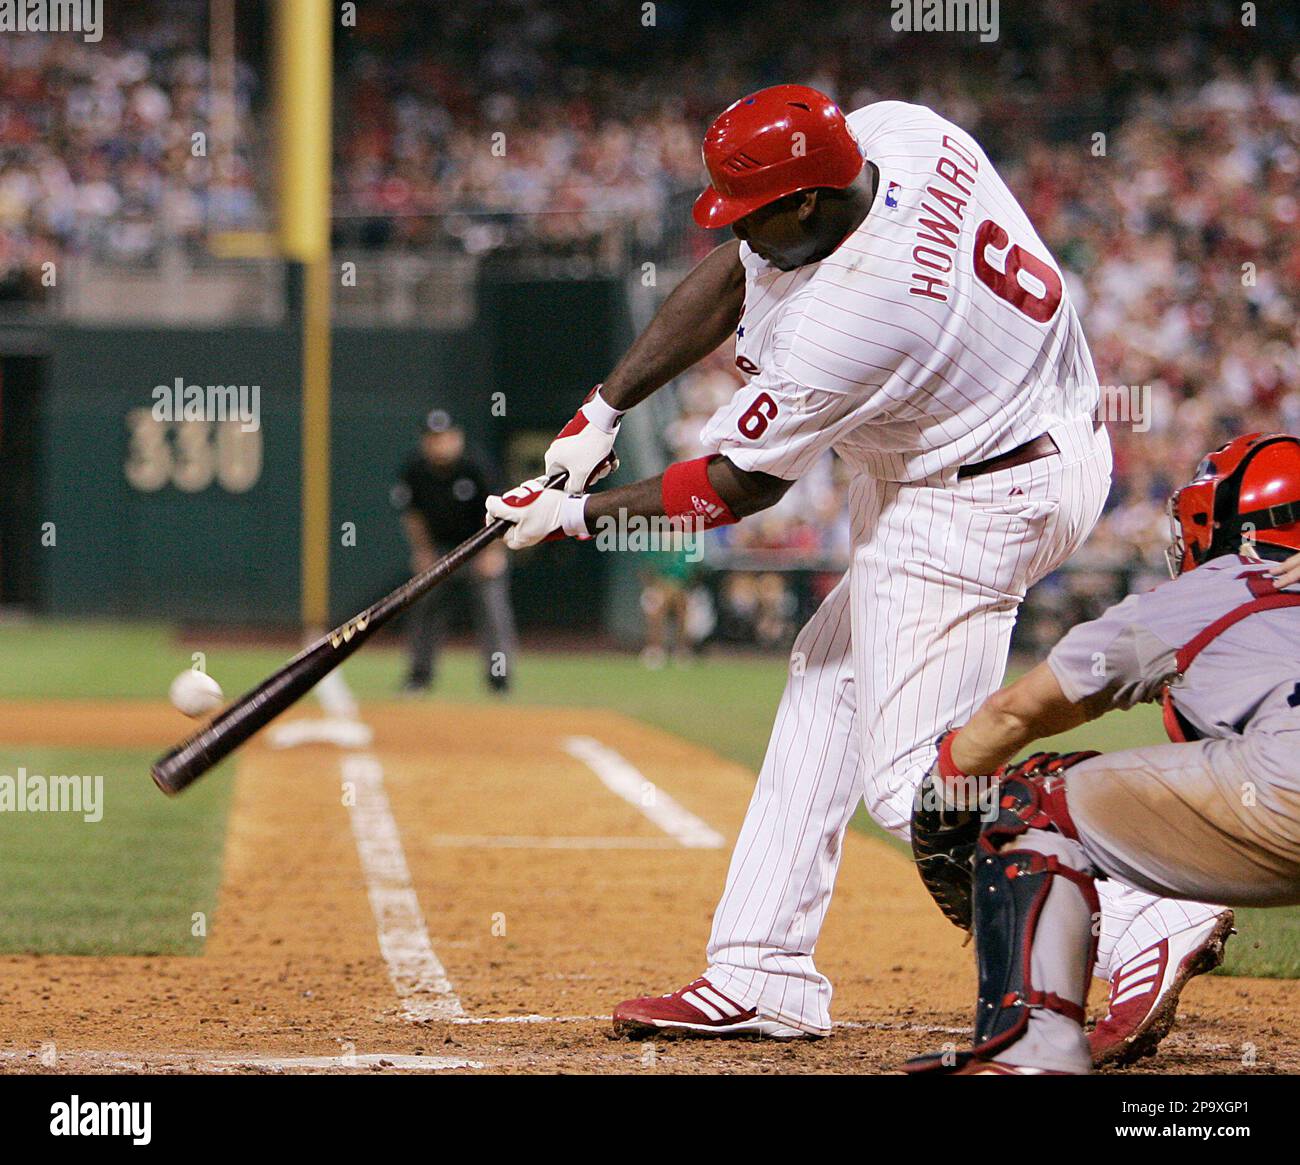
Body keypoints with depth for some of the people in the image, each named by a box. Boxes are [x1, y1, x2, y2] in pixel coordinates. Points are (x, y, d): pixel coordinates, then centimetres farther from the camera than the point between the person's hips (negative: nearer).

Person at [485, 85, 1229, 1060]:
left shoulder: (840, 324, -31)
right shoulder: (895, 133, -10)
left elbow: (738, 487, -15)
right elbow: (731, 276, 3)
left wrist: (575, 515, -3)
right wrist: (605, 410, 2)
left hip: (972, 507, -10)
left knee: (914, 782, -7)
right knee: (828, 677, 16)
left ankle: (1146, 921, -20)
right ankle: (760, 980, 19)